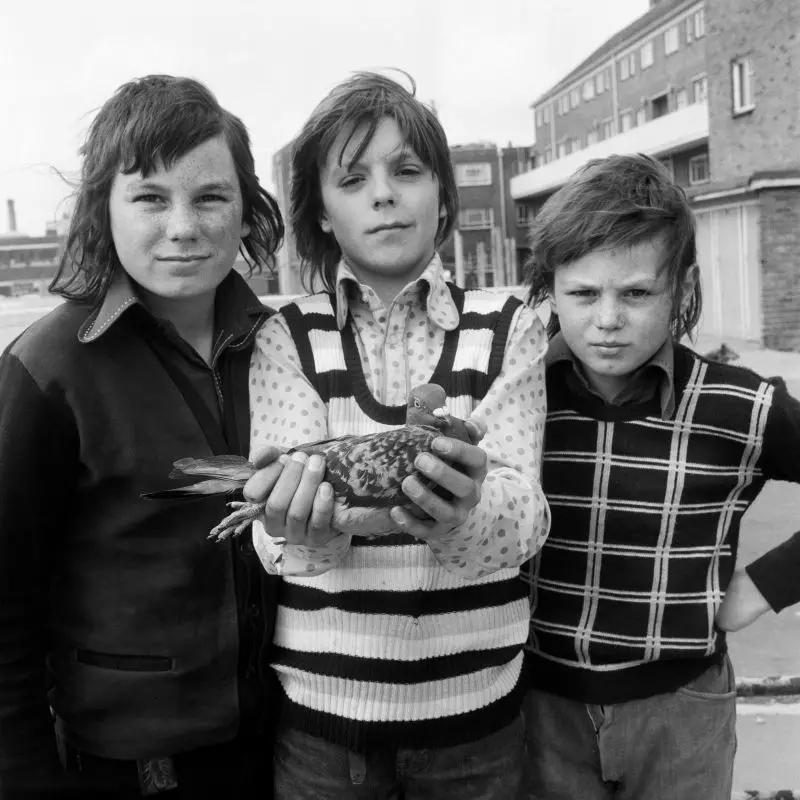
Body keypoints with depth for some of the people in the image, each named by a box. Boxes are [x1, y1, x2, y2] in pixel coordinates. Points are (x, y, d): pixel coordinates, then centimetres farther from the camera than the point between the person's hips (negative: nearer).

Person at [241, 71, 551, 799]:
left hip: (476, 696, 1)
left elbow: (525, 515, -12)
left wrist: (464, 513, -35)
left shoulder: (508, 328, -2)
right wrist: (302, 527, -35)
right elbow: (276, 537, -12)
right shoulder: (286, 339, -2)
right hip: (322, 700, 0)